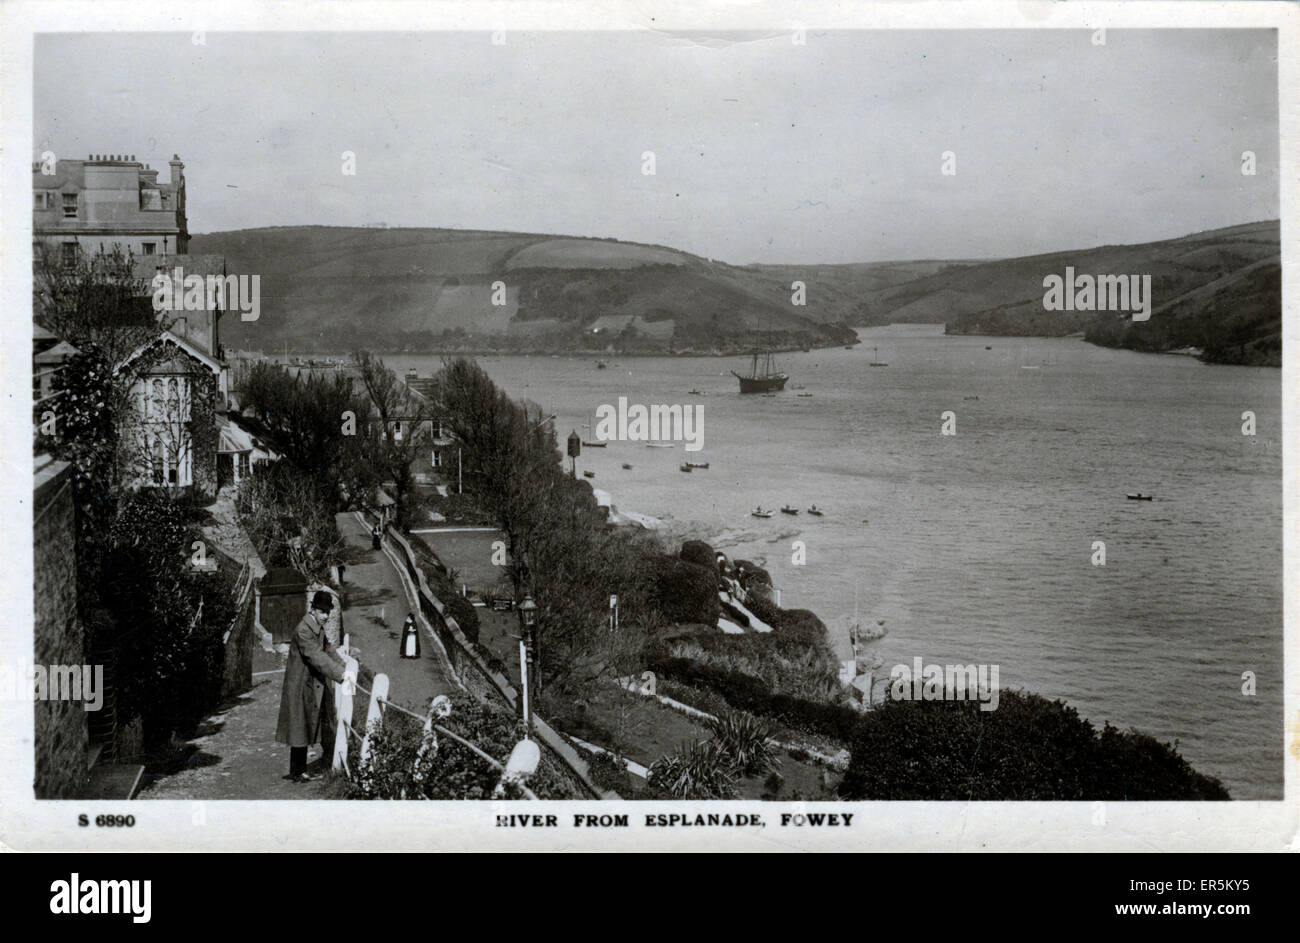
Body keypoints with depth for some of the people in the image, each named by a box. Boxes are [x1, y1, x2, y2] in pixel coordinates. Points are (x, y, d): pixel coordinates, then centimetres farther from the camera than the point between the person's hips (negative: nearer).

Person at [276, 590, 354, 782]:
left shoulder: (319, 628, 10)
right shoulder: (303, 630, -21)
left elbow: (328, 650, 10)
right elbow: (317, 657, -27)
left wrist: (345, 667, -6)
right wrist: (341, 674, -28)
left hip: (315, 686, 9)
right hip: (301, 688, -9)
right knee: (300, 729, -1)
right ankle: (297, 772, 7)